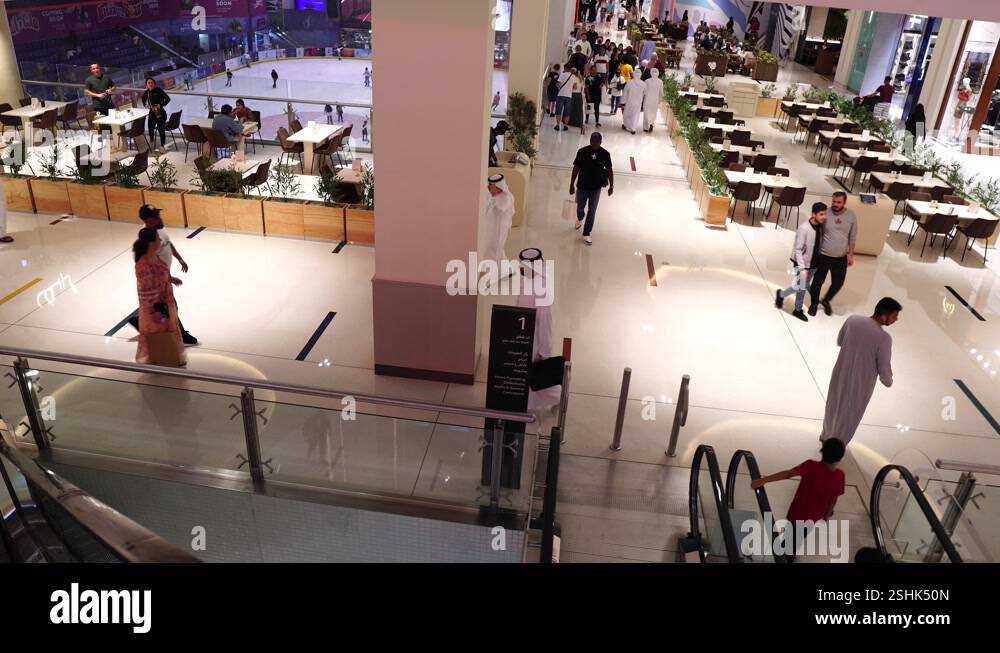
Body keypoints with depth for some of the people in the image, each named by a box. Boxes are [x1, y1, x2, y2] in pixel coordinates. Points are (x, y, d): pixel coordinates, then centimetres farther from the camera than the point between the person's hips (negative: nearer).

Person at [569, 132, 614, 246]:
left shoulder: (605, 154, -11)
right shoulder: (582, 152, -13)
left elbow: (609, 170, -1)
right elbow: (576, 168, -6)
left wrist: (611, 186, 2)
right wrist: (572, 184, -3)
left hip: (596, 187, 0)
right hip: (582, 185, 0)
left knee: (592, 210, 3)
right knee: (580, 207, 18)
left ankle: (587, 233, 15)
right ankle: (580, 220, 52)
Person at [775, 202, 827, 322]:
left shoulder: (821, 227, -3)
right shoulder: (804, 228, -23)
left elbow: (819, 246, 9)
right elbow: (798, 249, -22)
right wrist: (802, 268, -25)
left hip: (813, 263, 6)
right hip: (802, 263, -6)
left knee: (803, 287, 15)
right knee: (800, 287, -5)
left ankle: (798, 310, 30)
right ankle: (781, 294, 23)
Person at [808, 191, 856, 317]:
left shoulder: (851, 216, -6)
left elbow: (852, 237, 4)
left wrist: (850, 254, 4)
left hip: (841, 258, 2)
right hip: (823, 256, -2)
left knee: (838, 283, 11)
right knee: (818, 282, 11)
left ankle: (826, 301, 39)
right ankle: (814, 304, 33)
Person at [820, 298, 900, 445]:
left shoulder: (852, 320, -14)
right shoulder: (884, 338, -29)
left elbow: (839, 342, 5)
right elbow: (884, 370, -20)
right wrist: (888, 382, 2)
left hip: (840, 375, 5)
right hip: (860, 385, -5)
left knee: (833, 406, 30)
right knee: (848, 416, 20)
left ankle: (826, 436, 54)